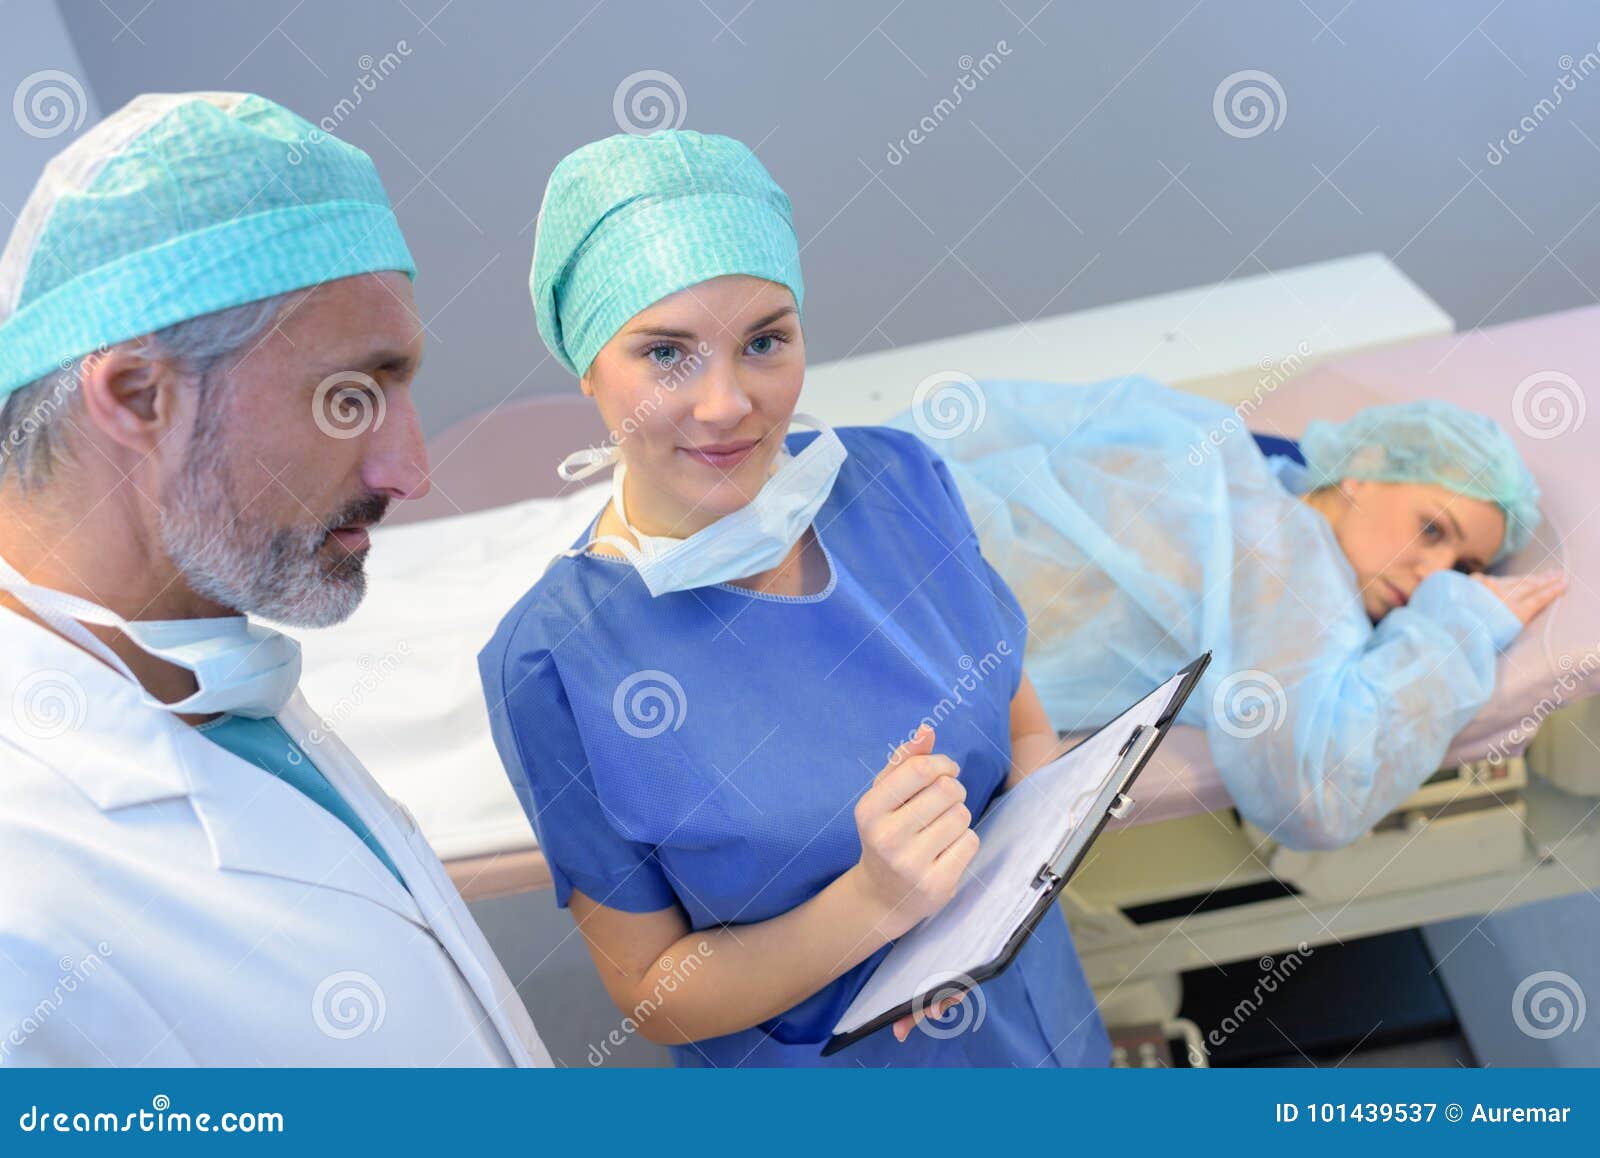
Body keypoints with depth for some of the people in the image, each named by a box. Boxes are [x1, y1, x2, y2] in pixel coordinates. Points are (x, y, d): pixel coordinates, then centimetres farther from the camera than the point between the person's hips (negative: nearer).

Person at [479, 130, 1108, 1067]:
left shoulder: (898, 477, -12)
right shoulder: (553, 665, -24)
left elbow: (1026, 727, 0)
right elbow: (654, 995, -16)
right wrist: (874, 903, -30)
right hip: (814, 1069, -4)